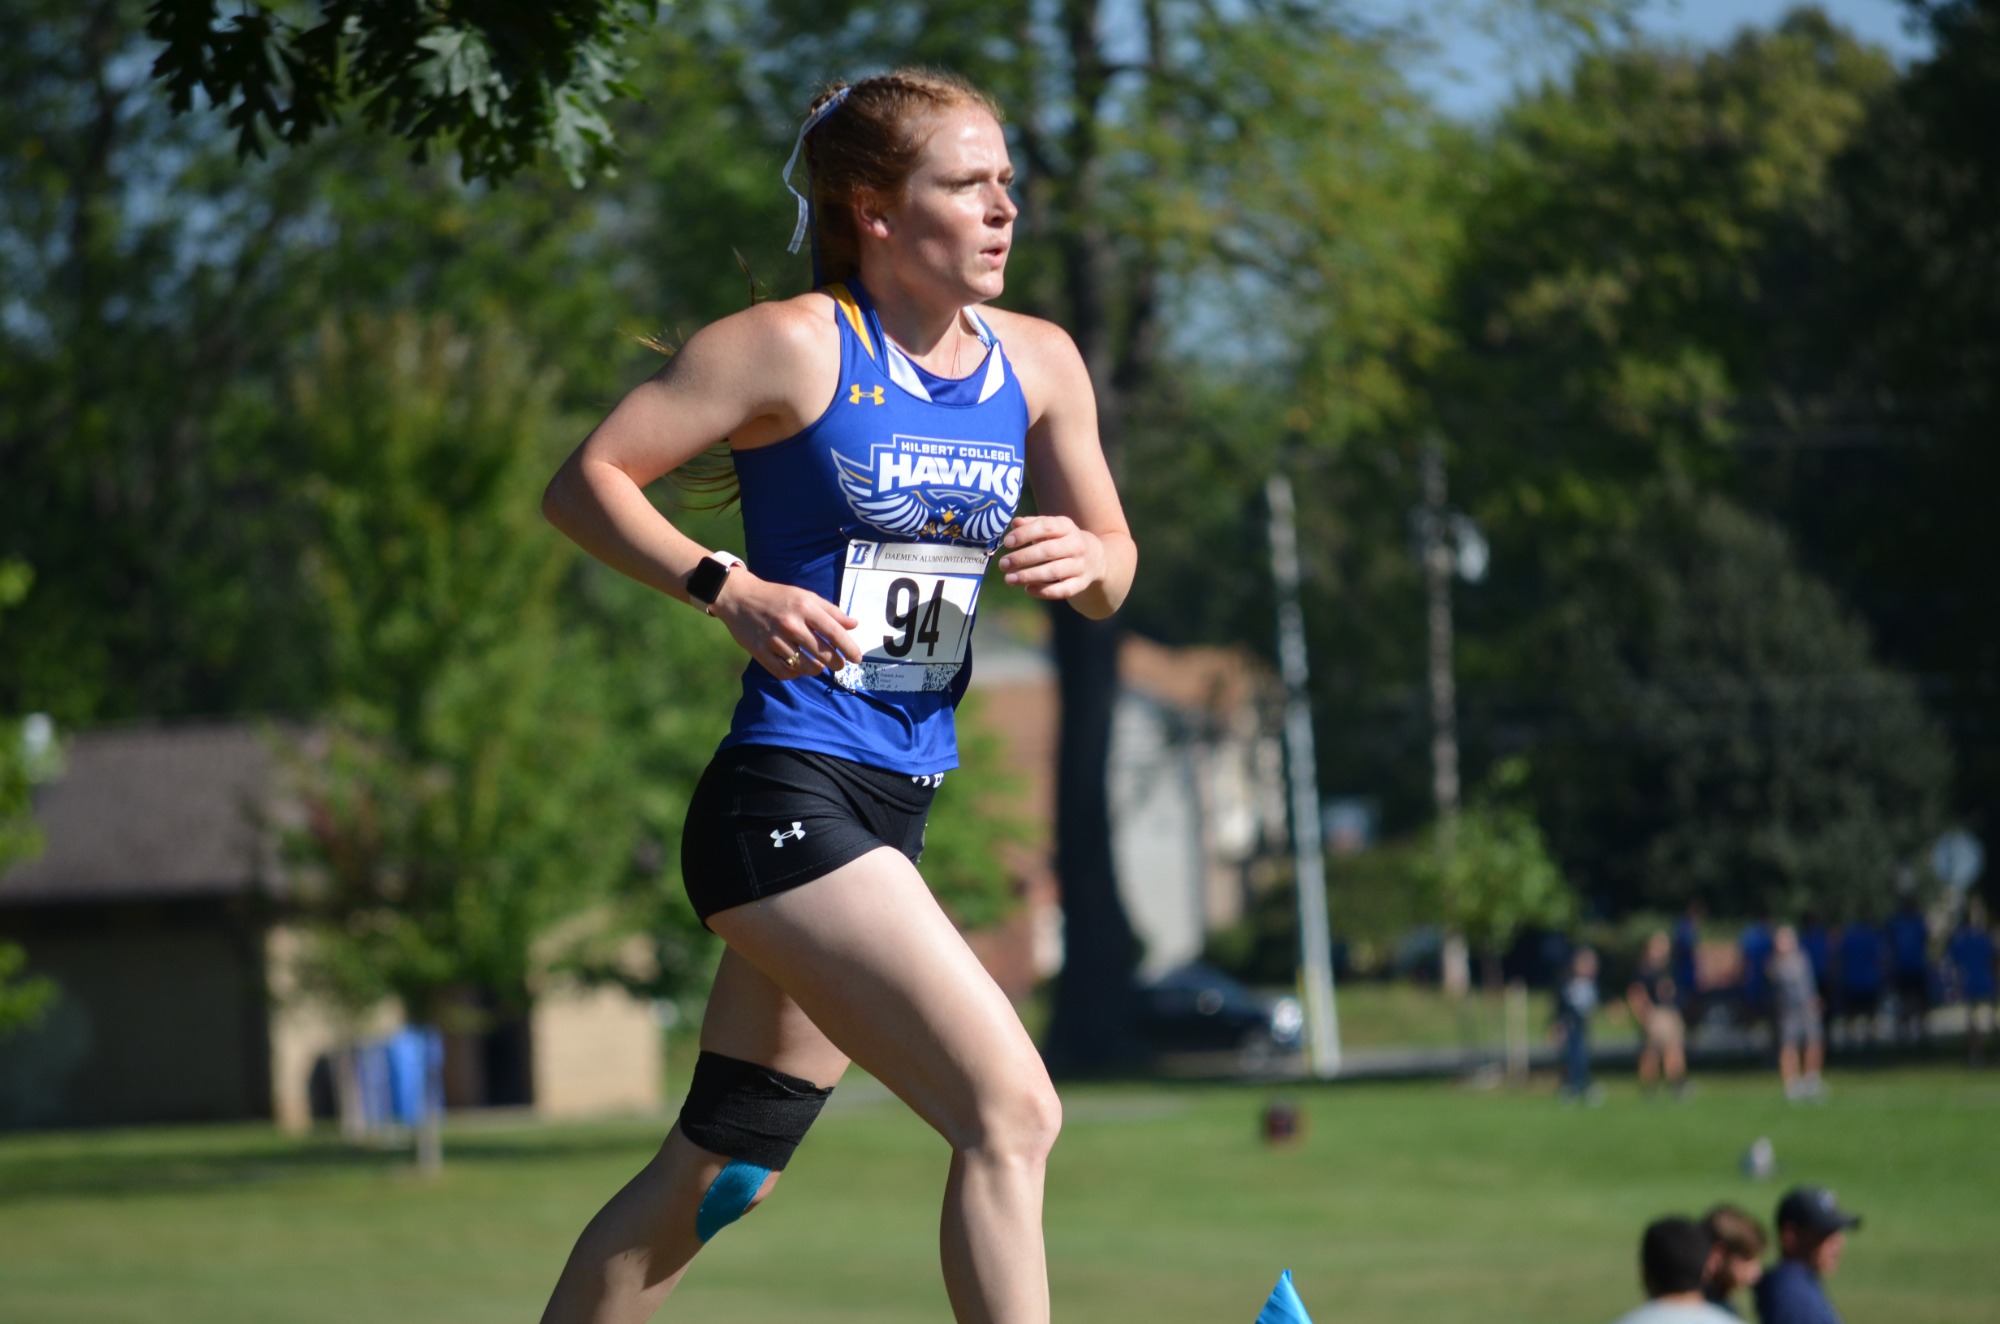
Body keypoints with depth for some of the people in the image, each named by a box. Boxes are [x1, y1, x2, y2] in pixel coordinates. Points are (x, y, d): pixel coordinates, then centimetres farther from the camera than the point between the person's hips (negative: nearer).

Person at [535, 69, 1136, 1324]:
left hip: (890, 820, 8)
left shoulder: (1038, 363, 10)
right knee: (1013, 1111, -18)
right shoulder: (795, 346, -9)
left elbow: (1111, 568, 17)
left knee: (713, 1177, 13)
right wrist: (730, 587, -20)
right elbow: (583, 482, -6)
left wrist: (1084, 560, -7)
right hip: (788, 798, -8)